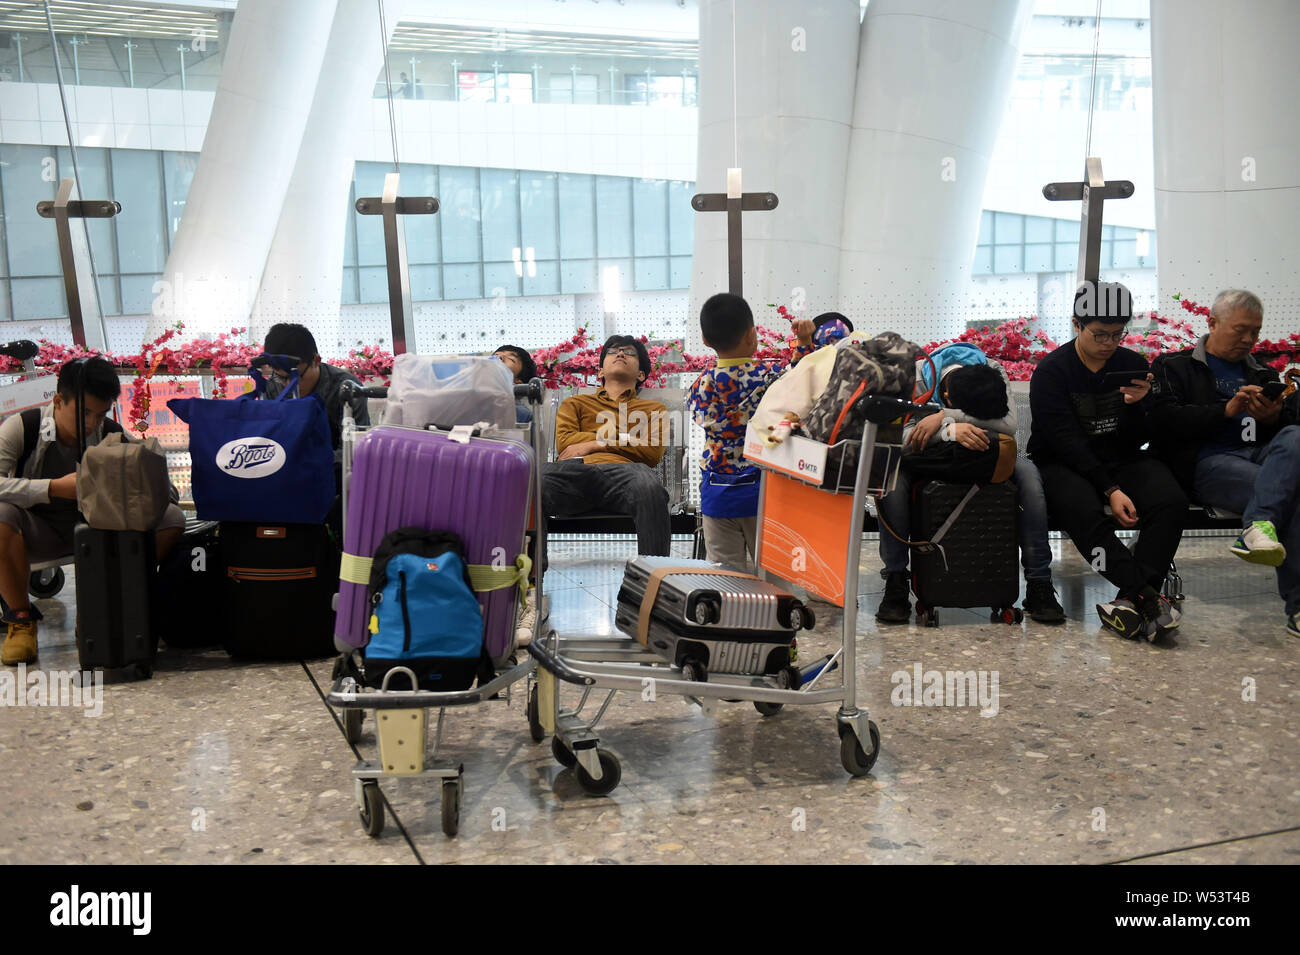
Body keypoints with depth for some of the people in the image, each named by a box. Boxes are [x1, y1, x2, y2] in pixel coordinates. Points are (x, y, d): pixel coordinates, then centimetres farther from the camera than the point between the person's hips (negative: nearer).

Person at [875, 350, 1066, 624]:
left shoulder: (994, 373, -18)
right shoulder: (913, 378, -23)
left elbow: (1009, 423, -33)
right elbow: (897, 434, -33)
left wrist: (944, 417, -39)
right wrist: (950, 430, -49)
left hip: (984, 458, 2)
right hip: (930, 458, -2)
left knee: (1028, 472, -28)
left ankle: (1039, 583, -22)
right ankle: (895, 582, -29)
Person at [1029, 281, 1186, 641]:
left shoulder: (1134, 366, 7)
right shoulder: (1051, 371, -5)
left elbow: (1135, 442, 6)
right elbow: (1065, 441, -14)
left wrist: (1136, 406, -16)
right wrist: (1110, 490, -23)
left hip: (1122, 462, 4)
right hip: (1063, 465, -4)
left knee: (1171, 502, -27)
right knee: (1083, 511, -37)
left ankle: (1133, 599, -34)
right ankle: (1148, 595, -37)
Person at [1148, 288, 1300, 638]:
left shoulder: (1261, 375, 31)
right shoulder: (1174, 367, 15)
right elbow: (1166, 420, -3)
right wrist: (1227, 410, -12)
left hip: (1262, 457, 4)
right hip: (1206, 462, -4)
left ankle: (1258, 527, -47)